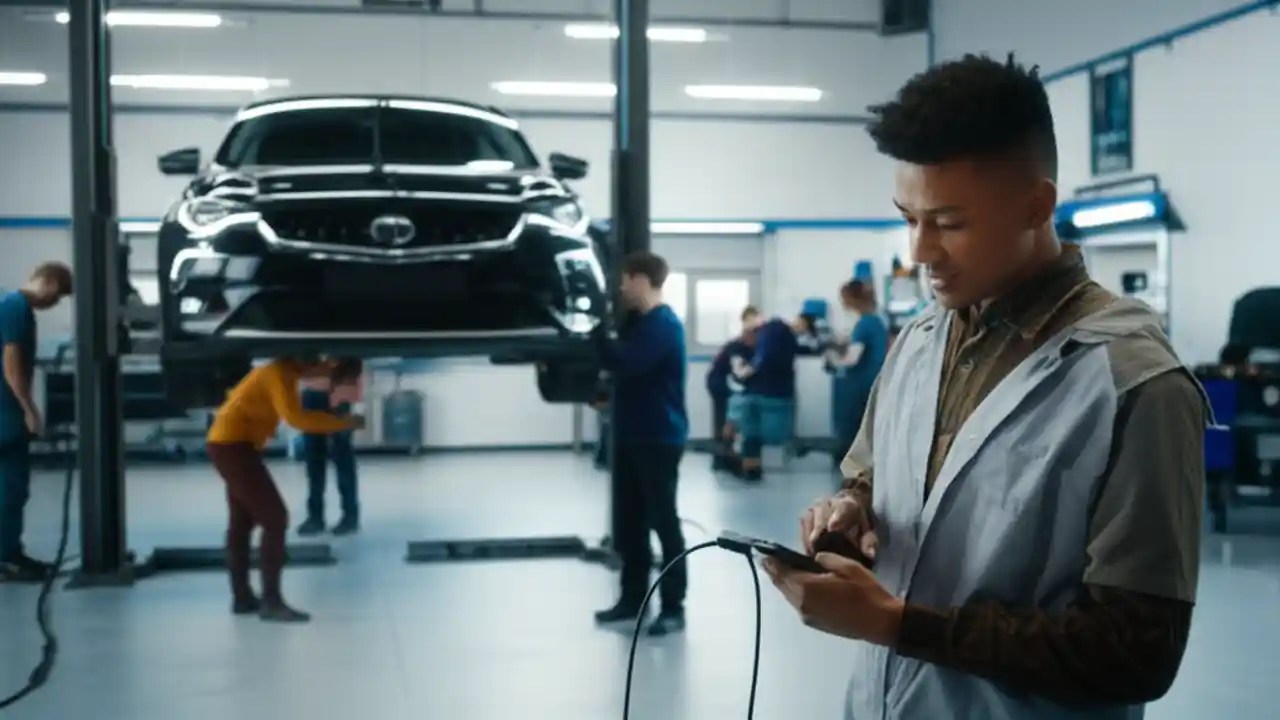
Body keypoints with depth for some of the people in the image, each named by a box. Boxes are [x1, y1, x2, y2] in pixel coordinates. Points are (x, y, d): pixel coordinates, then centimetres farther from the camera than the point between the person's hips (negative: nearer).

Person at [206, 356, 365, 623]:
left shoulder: (288, 369, 7)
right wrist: (344, 423, -29)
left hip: (229, 442, 10)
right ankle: (271, 601, -8)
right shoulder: (282, 374, -21)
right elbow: (295, 417, -33)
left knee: (242, 522, 15)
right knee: (275, 518, -10)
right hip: (233, 444, -10)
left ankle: (242, 597, 24)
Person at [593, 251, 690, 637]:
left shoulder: (664, 325, -16)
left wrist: (595, 335, -17)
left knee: (663, 522, -3)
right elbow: (624, 364, 20)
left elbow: (626, 362, -28)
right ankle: (633, 598, 21)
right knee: (629, 522, 12)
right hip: (632, 435, 9)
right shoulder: (640, 322, 16)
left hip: (659, 439, -9)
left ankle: (673, 608, 3)